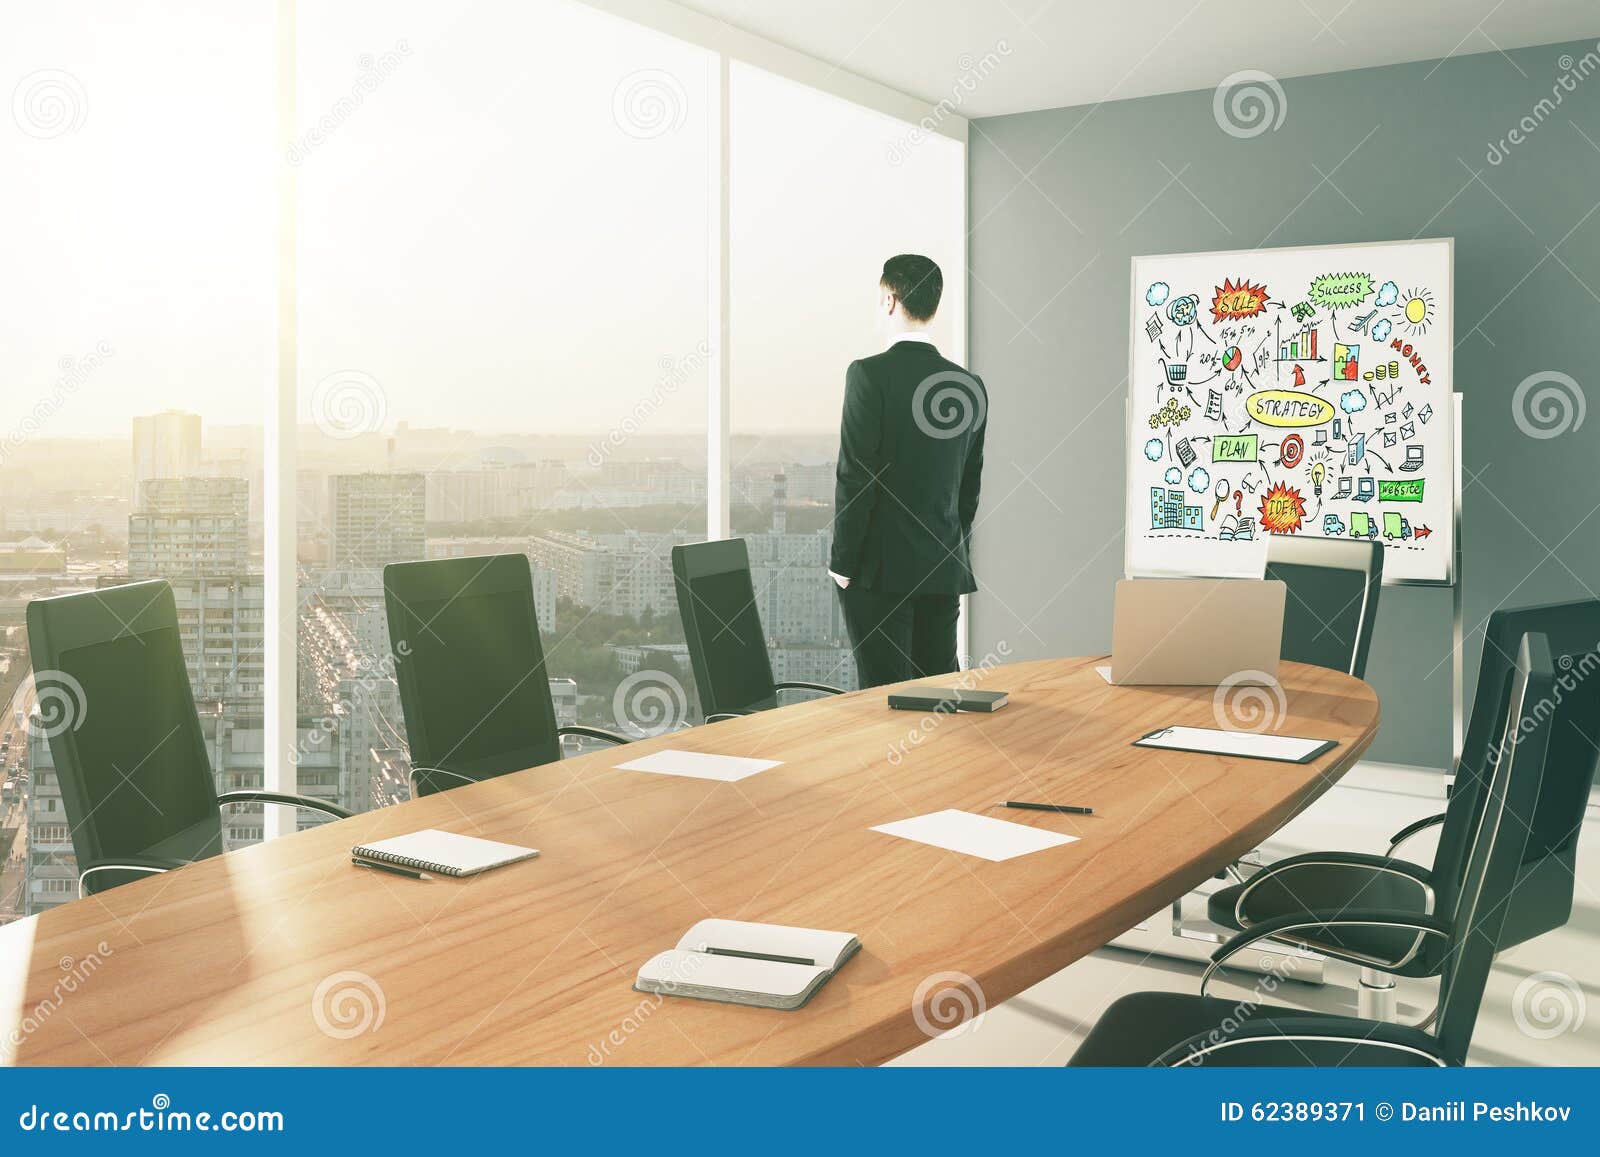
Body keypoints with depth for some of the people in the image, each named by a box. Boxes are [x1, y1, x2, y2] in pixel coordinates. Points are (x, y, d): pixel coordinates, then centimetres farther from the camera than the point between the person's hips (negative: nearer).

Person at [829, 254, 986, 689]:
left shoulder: (869, 374, -11)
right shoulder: (970, 386, 7)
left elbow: (856, 475, -14)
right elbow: (970, 485, 11)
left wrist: (843, 562, -7)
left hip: (879, 570, -6)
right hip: (944, 571, 6)